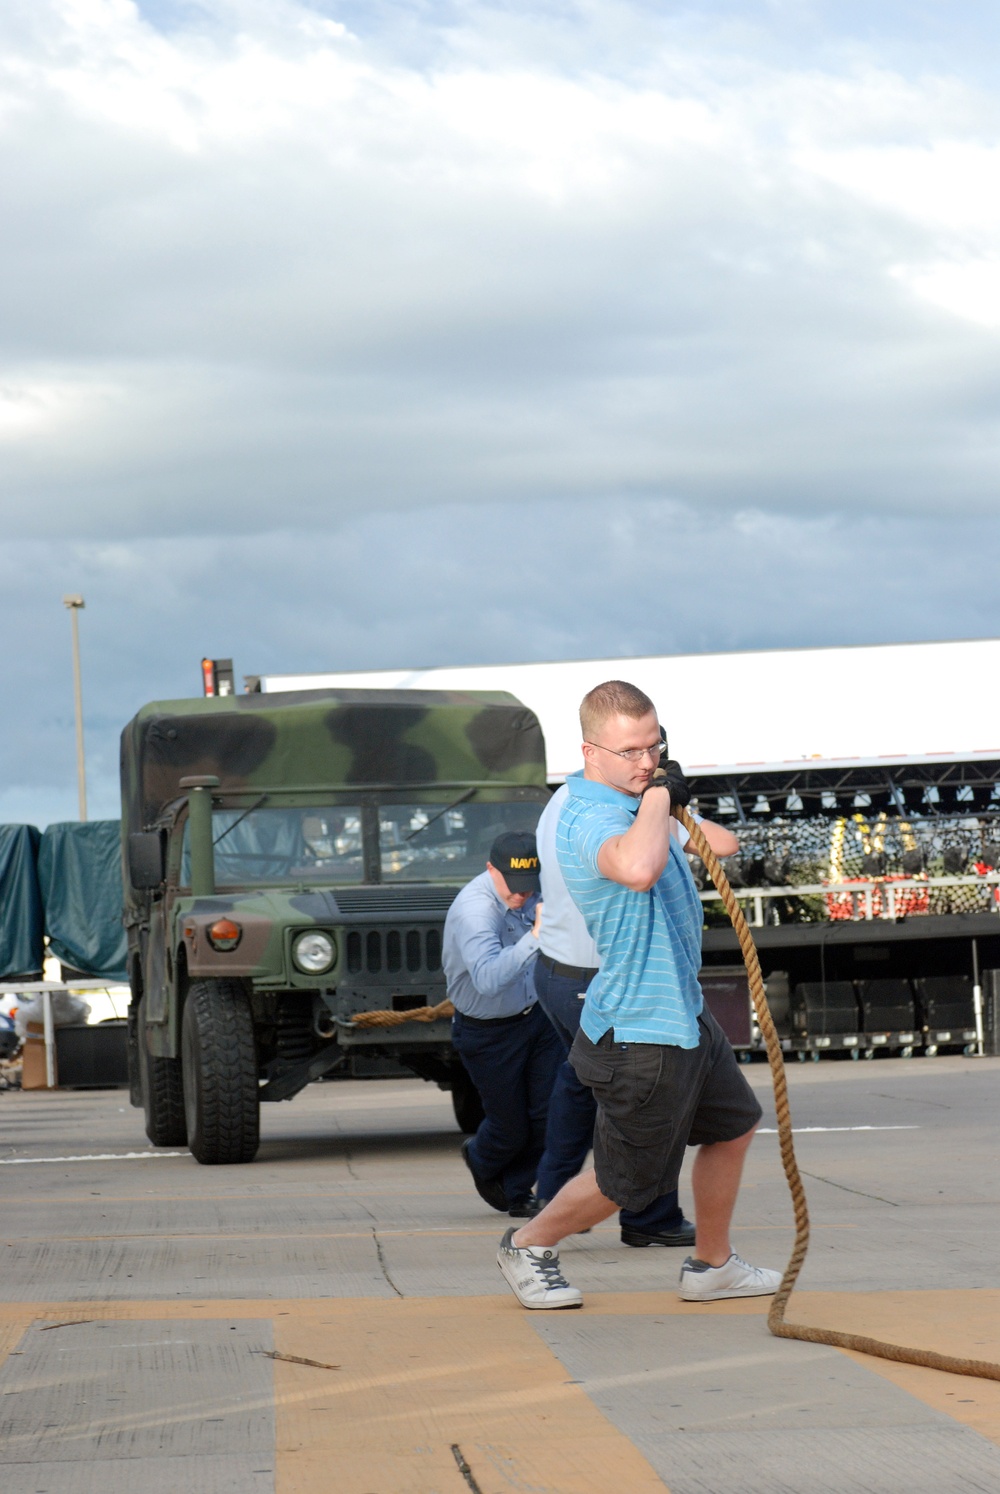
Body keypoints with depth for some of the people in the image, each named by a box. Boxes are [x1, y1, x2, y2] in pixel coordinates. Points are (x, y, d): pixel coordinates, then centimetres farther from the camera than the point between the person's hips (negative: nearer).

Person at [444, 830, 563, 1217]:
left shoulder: (532, 892, -7)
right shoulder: (473, 910, -32)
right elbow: (488, 978, -48)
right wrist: (535, 938, -55)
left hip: (537, 1014, 6)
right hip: (488, 1032, -6)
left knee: (548, 1112, -2)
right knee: (510, 1126, 5)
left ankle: (518, 1192, 24)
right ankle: (481, 1161, 42)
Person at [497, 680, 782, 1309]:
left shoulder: (631, 798, 5)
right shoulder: (591, 821, -28)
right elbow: (636, 869, -53)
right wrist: (659, 796, -37)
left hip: (682, 1011, 10)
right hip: (639, 1034, -10)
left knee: (733, 1126, 23)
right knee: (629, 1181, 5)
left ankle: (712, 1265, 38)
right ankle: (529, 1245, 28)